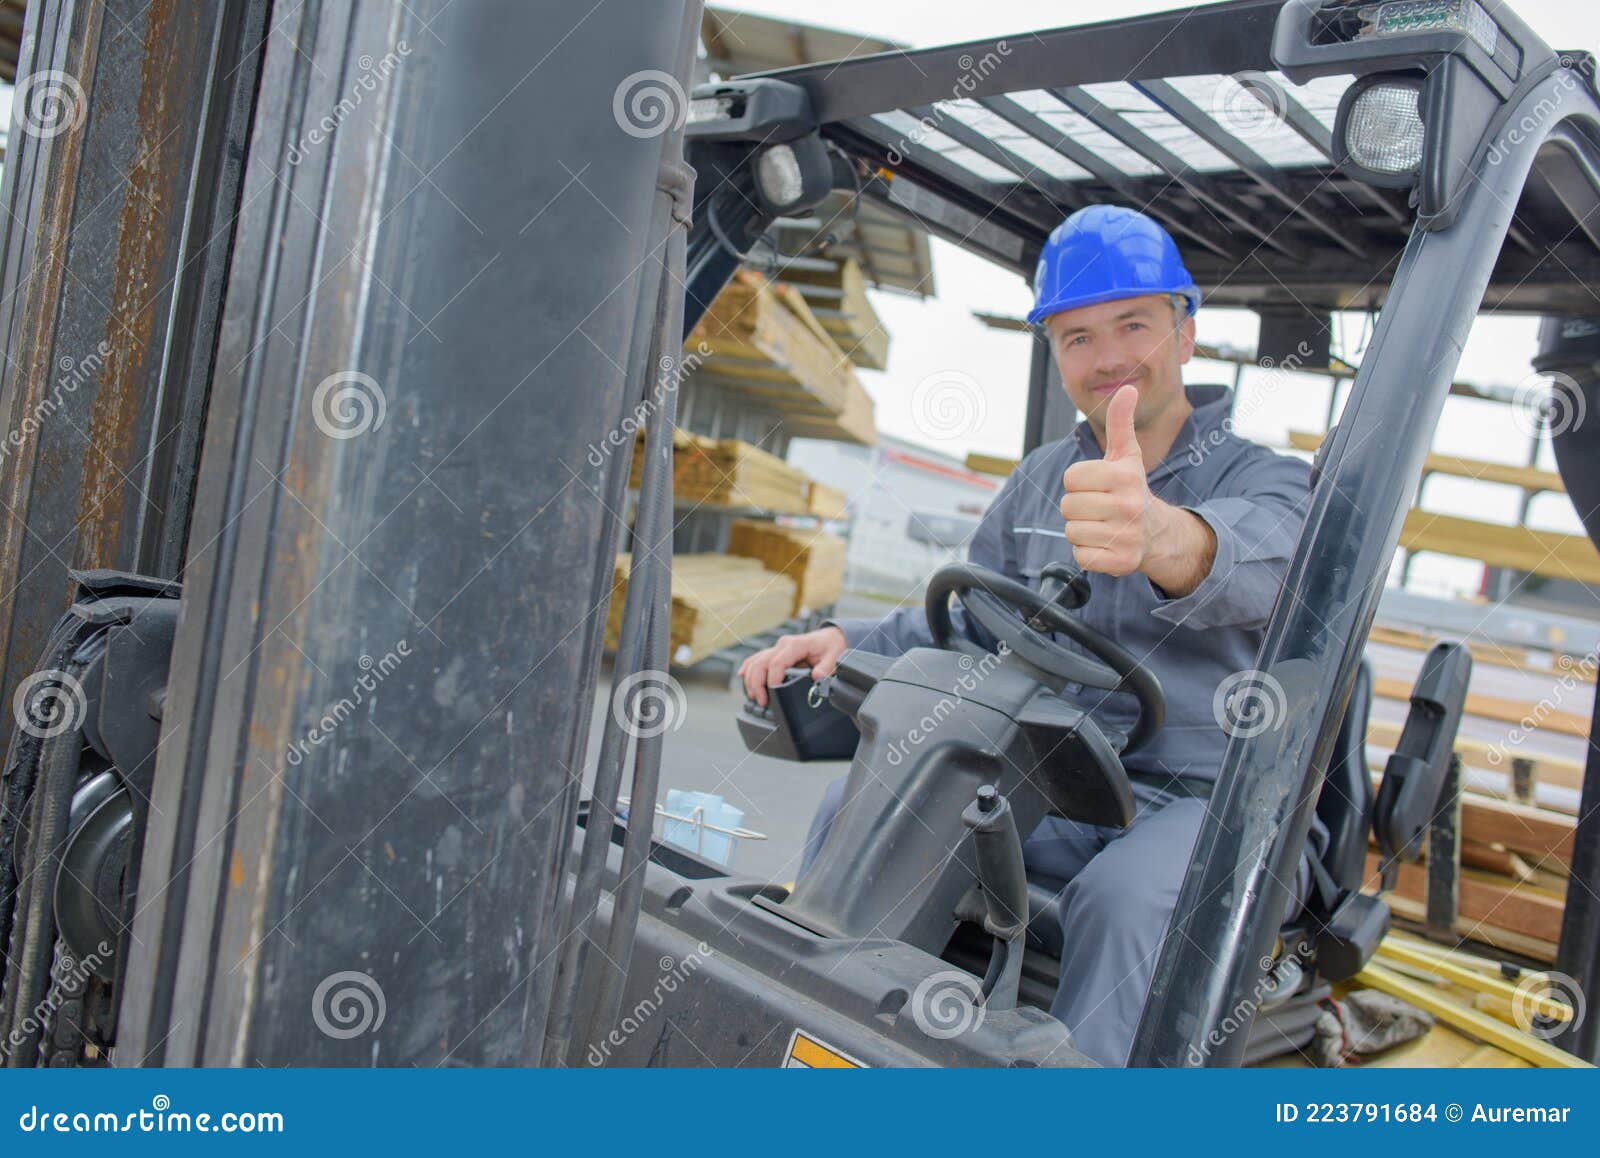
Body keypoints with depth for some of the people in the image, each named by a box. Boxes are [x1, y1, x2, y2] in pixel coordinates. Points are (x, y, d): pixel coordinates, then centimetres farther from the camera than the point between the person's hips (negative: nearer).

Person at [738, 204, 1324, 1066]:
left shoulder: (1265, 481, -4)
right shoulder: (1040, 480, 15)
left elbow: (1256, 560, -29)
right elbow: (968, 622, 18)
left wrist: (1165, 537, -55)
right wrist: (849, 642, -3)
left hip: (1218, 805, -4)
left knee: (1125, 895, -36)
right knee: (862, 801, -15)